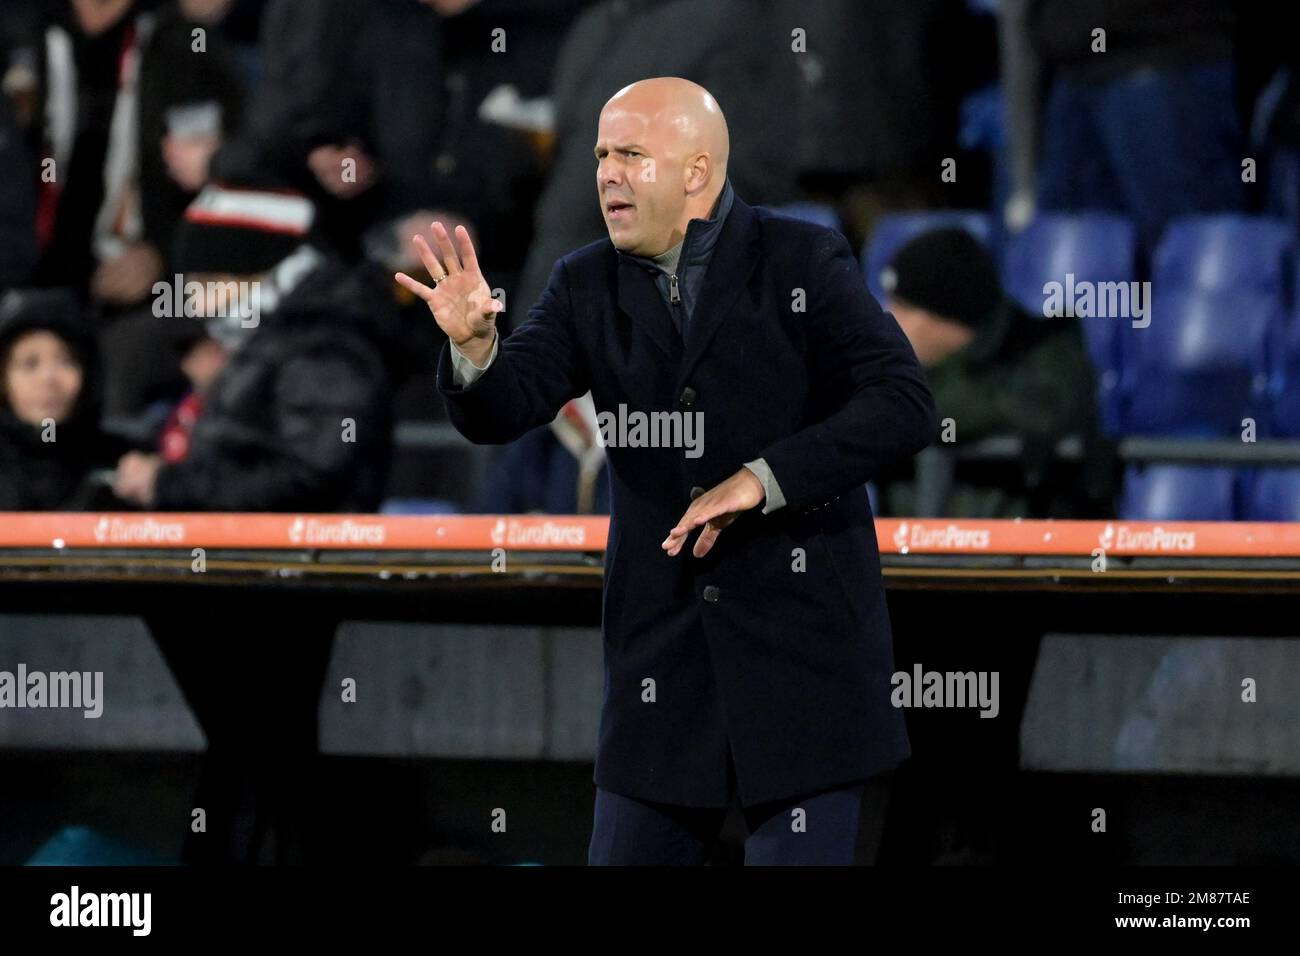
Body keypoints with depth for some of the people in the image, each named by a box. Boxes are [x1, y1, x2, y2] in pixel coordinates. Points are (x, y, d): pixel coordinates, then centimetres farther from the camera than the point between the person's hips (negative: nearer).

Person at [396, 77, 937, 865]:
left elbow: (904, 407, -13)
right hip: (664, 656, 4)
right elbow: (501, 411, -5)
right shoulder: (588, 288, 6)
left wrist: (764, 480, -21)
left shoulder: (804, 262, -5)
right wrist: (473, 345, -27)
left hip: (803, 642, -4)